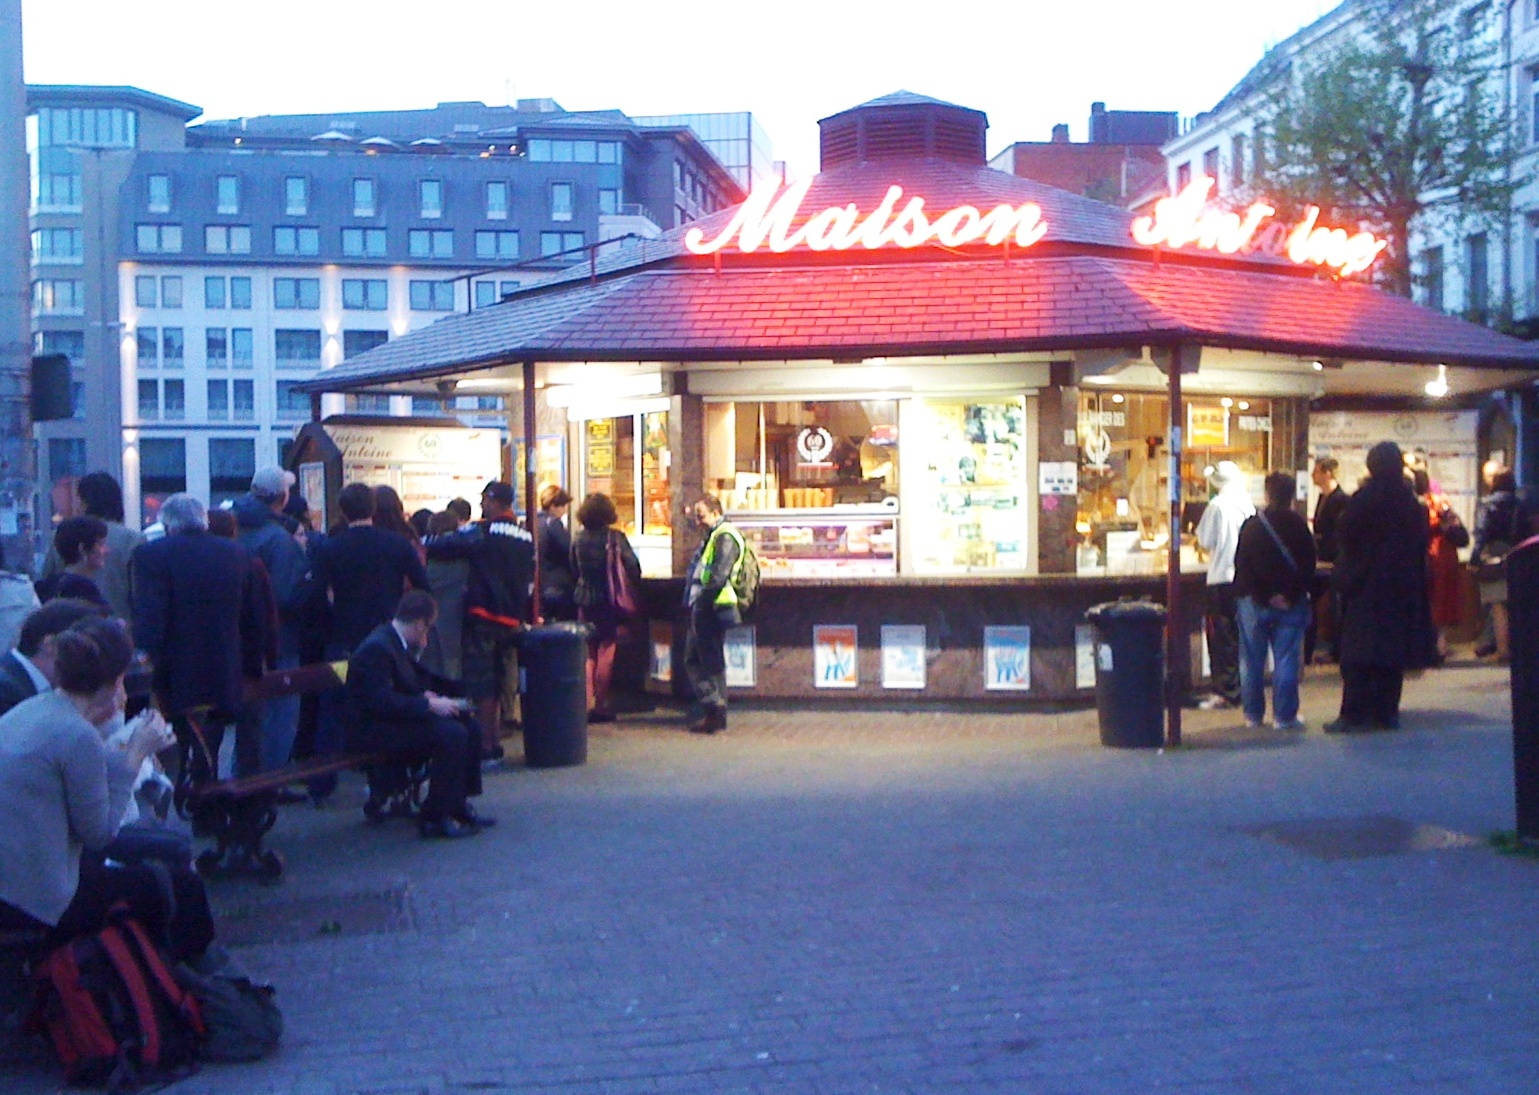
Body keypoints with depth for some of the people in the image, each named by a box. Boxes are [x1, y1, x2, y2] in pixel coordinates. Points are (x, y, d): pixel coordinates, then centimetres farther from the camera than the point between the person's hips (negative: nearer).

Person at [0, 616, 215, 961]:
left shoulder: (28, 709, 2)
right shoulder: (78, 736, -21)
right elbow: (99, 833, -13)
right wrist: (135, 755, -7)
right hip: (35, 904, -8)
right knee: (181, 885, 8)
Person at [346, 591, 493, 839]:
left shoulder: (394, 641, 12)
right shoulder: (376, 648, -20)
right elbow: (382, 702, -27)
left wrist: (427, 696, 3)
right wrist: (429, 704, -23)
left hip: (393, 719, 11)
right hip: (372, 732, -11)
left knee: (469, 725, 5)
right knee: (452, 733, -25)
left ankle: (458, 805, 9)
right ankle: (435, 817, -18)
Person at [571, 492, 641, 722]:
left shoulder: (578, 538, 0)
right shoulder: (615, 537, -11)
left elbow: (574, 569, 10)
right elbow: (633, 567, -7)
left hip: (585, 600, 3)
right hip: (609, 600, -3)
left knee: (588, 653, 12)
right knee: (606, 651, 5)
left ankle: (586, 704, 7)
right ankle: (601, 705, 6)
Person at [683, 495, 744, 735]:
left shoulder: (725, 537, -12)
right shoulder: (713, 537, 20)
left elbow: (719, 576, -22)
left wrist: (702, 600, -21)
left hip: (712, 609, -11)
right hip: (703, 609, 11)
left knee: (711, 662, -5)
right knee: (693, 660, 13)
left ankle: (716, 713, 0)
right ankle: (713, 710, 16)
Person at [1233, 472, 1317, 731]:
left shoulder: (1251, 525, -3)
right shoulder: (1299, 525, -3)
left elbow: (1242, 565, -5)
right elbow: (1308, 565, -4)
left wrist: (1262, 595, -3)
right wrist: (1291, 595, -3)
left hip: (1254, 601, 0)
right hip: (1290, 603, 0)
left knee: (1252, 661, 8)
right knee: (1287, 660, 2)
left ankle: (1253, 714, 12)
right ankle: (1284, 716, 1)